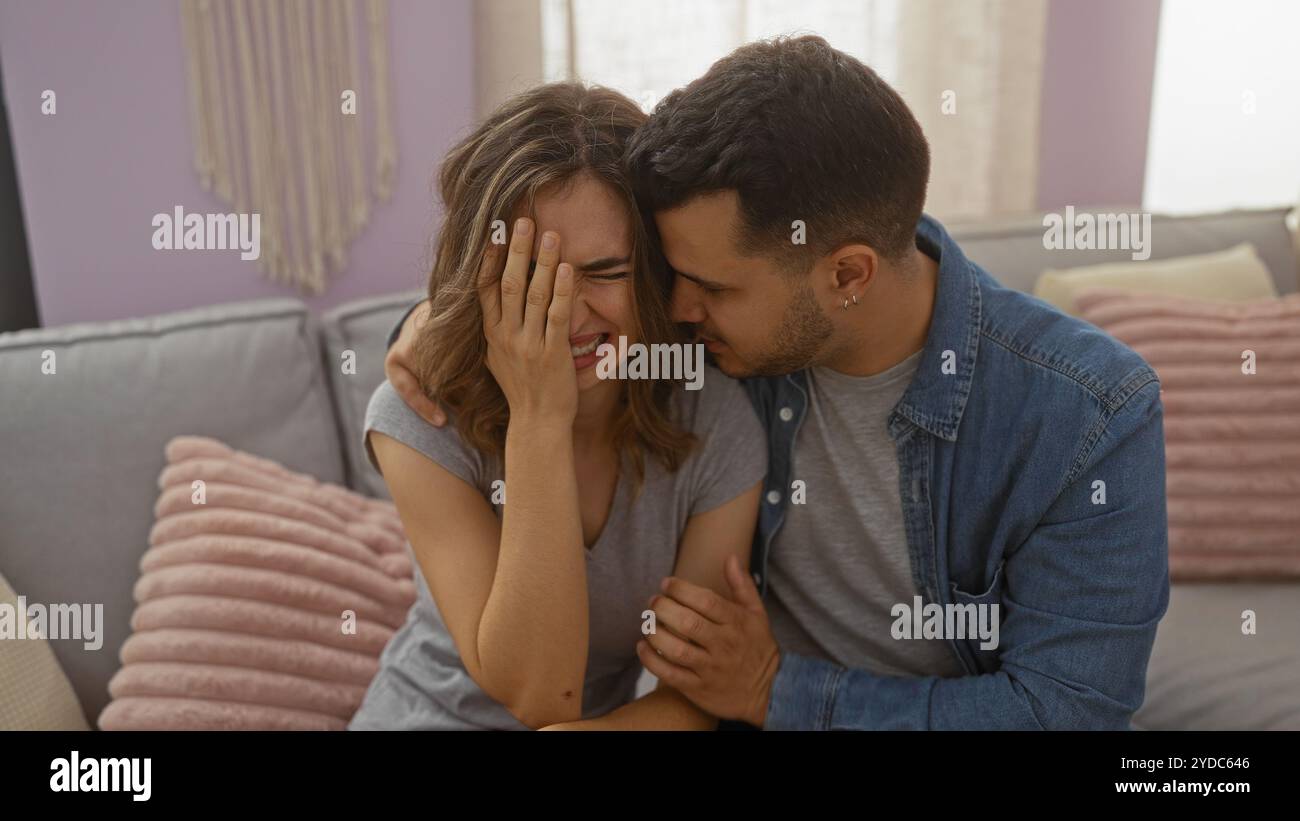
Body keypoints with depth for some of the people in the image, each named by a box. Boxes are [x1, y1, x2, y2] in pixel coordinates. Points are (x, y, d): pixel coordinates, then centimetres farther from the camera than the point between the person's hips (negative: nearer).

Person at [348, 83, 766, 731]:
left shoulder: (719, 426, -14)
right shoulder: (419, 418, -17)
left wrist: (599, 728, -29)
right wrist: (538, 421, -30)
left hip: (617, 715, 2)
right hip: (429, 712, -1)